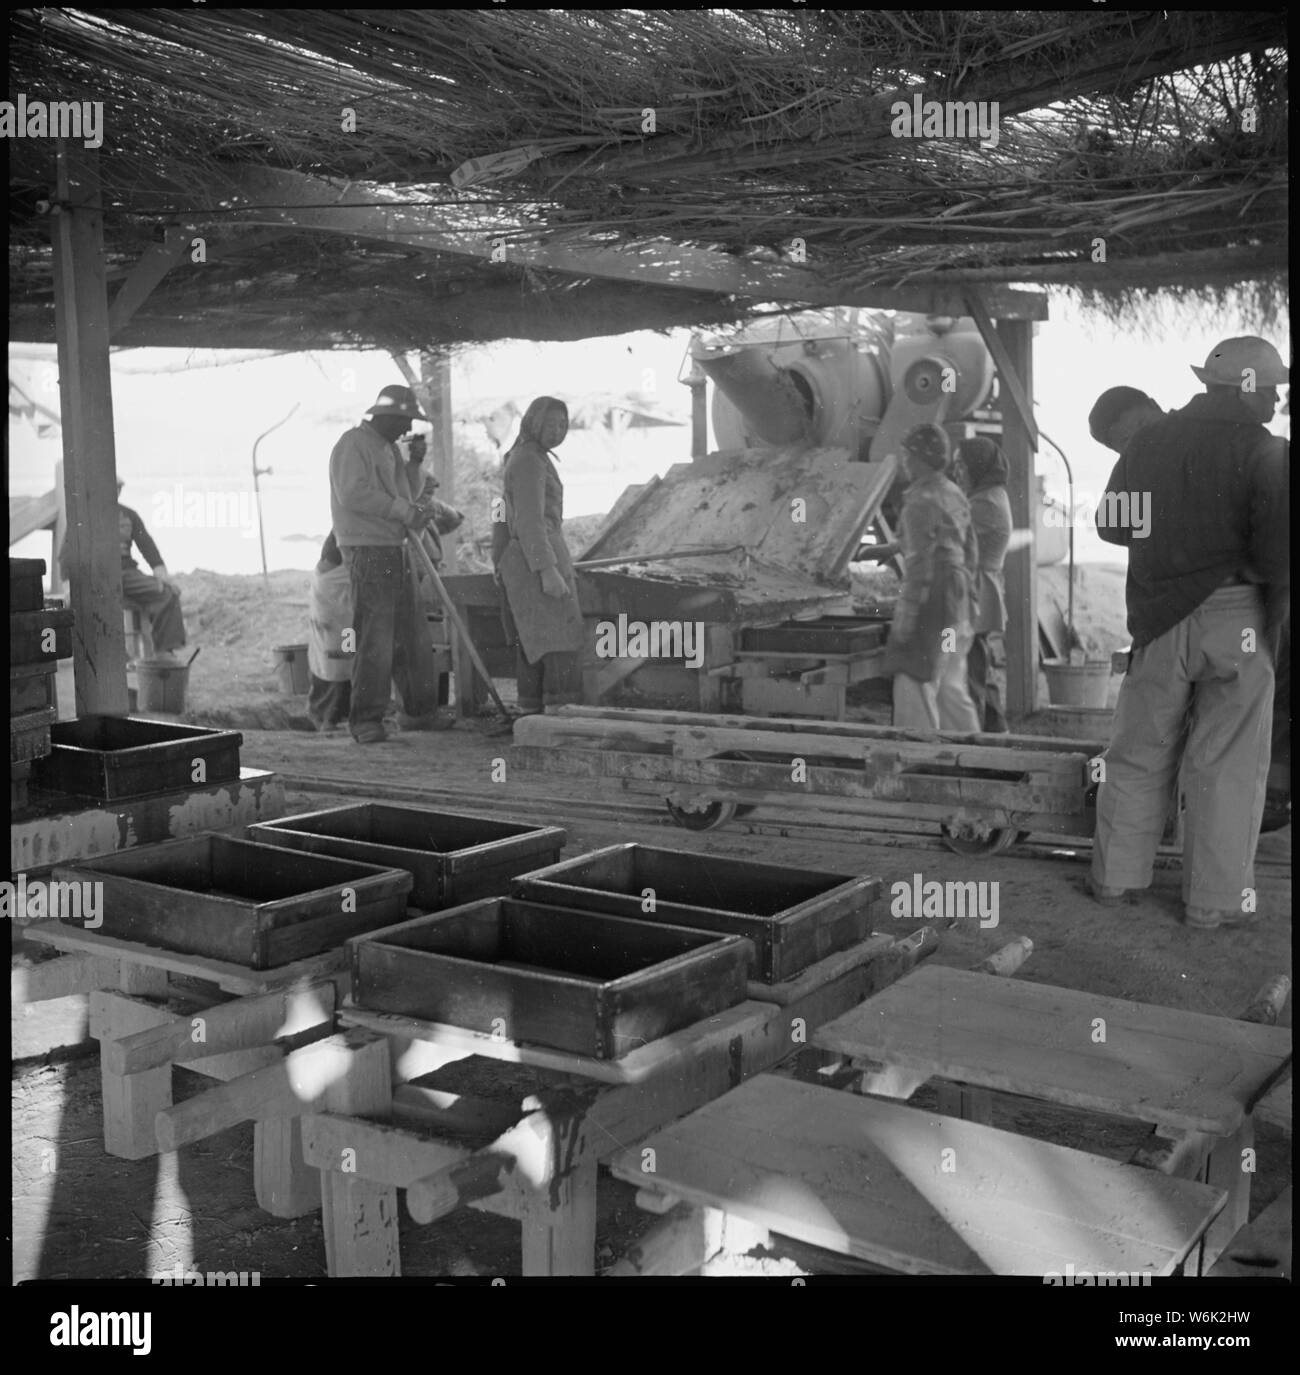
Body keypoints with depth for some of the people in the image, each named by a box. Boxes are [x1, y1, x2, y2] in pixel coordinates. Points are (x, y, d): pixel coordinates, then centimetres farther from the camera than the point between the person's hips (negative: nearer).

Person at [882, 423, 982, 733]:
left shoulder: (922, 500, -13)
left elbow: (919, 561, -19)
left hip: (933, 599, -10)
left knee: (915, 685, -6)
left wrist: (905, 614, -18)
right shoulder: (954, 493, 15)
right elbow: (970, 553, 19)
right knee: (950, 688, 15)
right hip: (958, 599, 10)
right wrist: (968, 599, 24)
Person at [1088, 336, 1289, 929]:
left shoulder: (1146, 443, 5)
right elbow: (1276, 553, -19)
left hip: (1158, 619, 4)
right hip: (1236, 619, -4)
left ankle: (1115, 878, 23)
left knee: (1138, 756, 15)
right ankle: (1215, 901, 11)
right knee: (1226, 767, 5)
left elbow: (1111, 526, 15)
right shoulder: (1264, 455, -11)